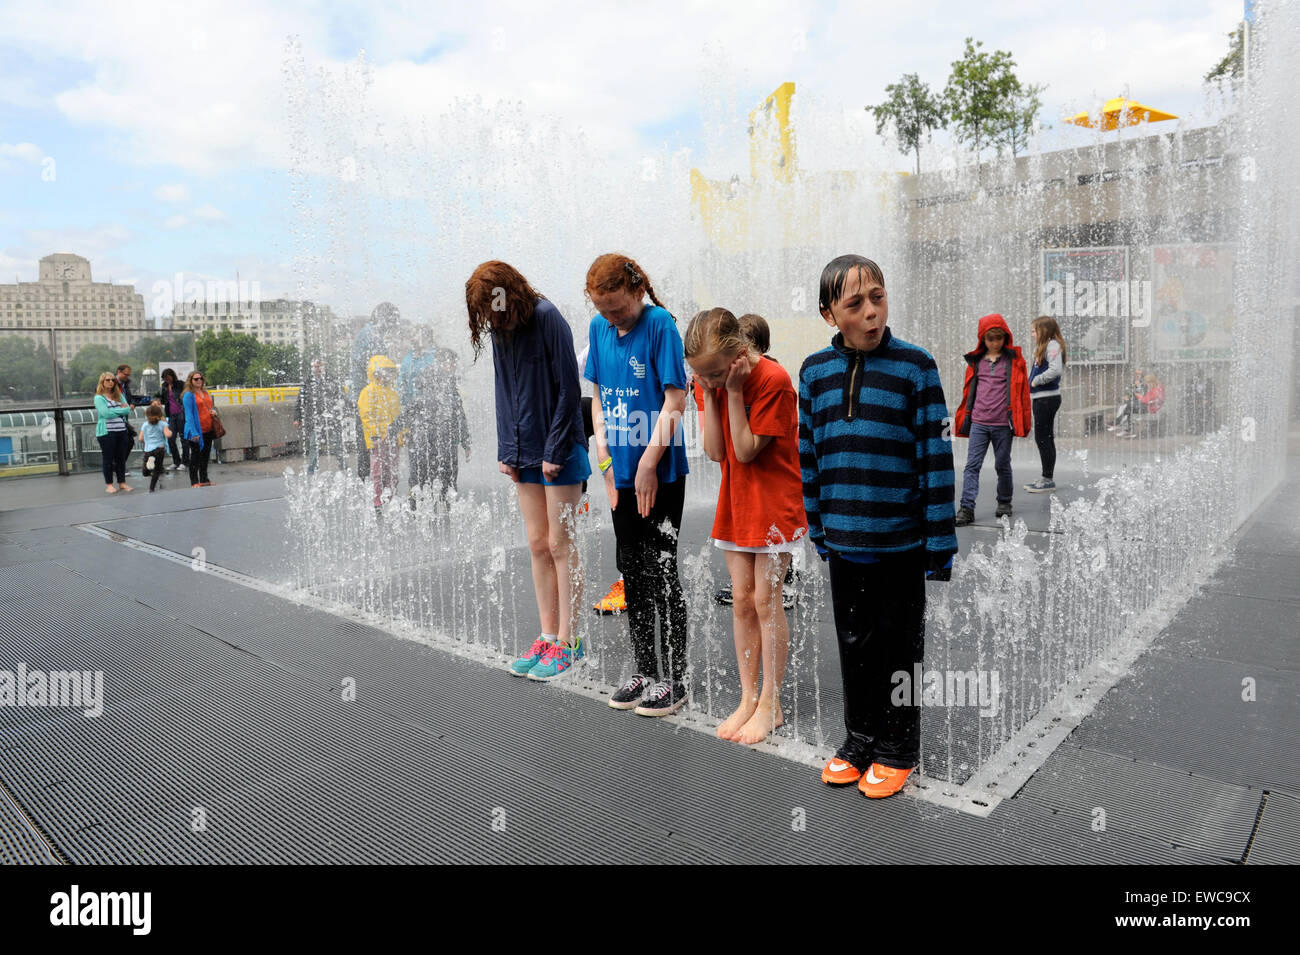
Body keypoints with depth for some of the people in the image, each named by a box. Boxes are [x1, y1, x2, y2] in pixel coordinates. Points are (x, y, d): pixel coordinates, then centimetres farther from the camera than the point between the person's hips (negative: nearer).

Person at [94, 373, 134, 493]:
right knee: (108, 458, 1)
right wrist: (121, 410, -4)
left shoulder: (119, 396, 14)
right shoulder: (99, 398, -2)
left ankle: (122, 482, 16)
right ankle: (108, 485, 7)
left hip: (122, 431, 5)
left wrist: (114, 411, -8)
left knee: (121, 458, 8)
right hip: (106, 432, -5)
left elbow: (127, 410, 3)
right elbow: (106, 413, -15)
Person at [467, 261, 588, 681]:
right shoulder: (499, 329, 10)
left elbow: (567, 390, -13)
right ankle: (548, 638, 17)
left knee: (560, 544, -2)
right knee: (538, 545, 9)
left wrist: (555, 450, -15)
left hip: (559, 452, -7)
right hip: (524, 452, 7)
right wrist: (506, 451, 8)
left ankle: (568, 642, 8)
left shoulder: (548, 320, -11)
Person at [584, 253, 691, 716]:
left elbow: (675, 399, -13)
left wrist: (649, 461, -14)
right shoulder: (599, 328, 8)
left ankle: (674, 679, 13)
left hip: (661, 473, -6)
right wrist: (604, 454, 2)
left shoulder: (660, 323, -10)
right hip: (620, 470, 6)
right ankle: (644, 671, 27)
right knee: (631, 570, 13)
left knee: (661, 570, 0)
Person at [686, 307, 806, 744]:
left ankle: (771, 704, 11)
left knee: (766, 599, -3)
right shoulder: (714, 383, 2)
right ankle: (748, 699, 18)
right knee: (741, 599, 7)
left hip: (775, 503, -6)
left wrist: (733, 391, -22)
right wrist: (711, 395, -12)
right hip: (735, 501, 6)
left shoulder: (773, 380, -19)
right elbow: (715, 451, -5)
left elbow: (746, 450, -20)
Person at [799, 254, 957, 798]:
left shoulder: (915, 366, -8)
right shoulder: (815, 371, 2)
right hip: (843, 542, 3)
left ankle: (897, 751, 29)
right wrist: (817, 528, 10)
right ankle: (860, 742, 35)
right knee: (854, 645, 16)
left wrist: (940, 541, -9)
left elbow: (936, 455, -8)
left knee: (898, 647, 11)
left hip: (901, 542, -3)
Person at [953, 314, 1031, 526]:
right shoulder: (976, 361, 9)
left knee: (1002, 465, 11)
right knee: (972, 465, -6)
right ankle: (967, 508, -7)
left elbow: (1022, 391, 5)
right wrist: (963, 419, 12)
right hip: (978, 423, 1)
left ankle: (1004, 503, 28)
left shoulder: (1014, 360, 3)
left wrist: (1022, 422, 2)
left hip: (1003, 424, -1)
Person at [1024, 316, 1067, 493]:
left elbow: (1056, 369, -26)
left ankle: (1048, 480, -1)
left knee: (1042, 438, -7)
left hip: (1048, 398, -10)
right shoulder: (1042, 347, 18)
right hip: (1041, 398, 10)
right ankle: (1046, 479, 22)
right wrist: (1033, 381, 5)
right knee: (1046, 438, 14)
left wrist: (1037, 380, -16)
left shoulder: (1053, 345, -12)